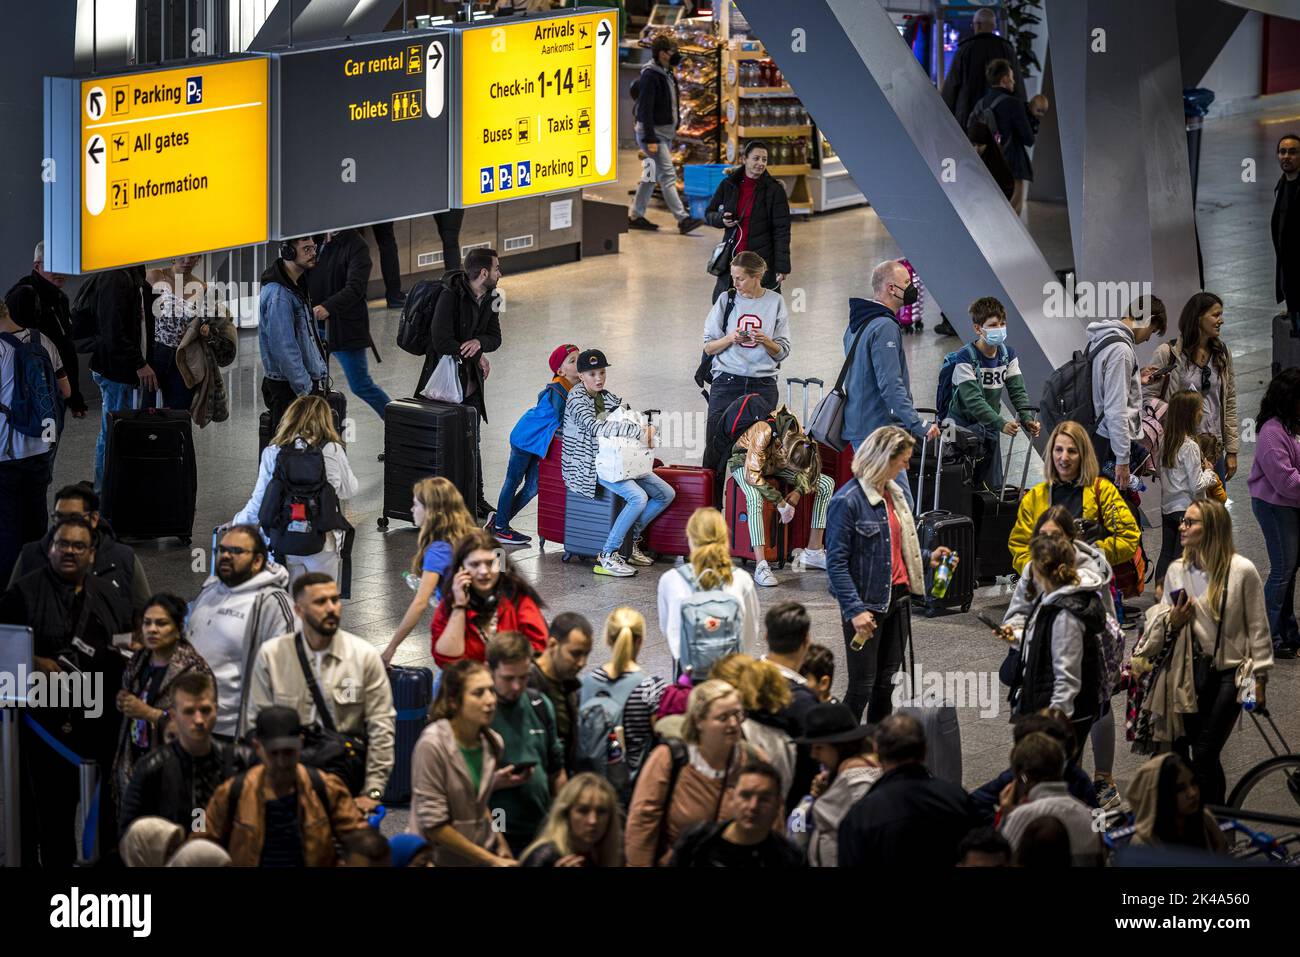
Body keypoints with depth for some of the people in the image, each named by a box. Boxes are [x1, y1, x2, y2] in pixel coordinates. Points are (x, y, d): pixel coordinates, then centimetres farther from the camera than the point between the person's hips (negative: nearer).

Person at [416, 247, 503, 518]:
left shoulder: (489, 299, 5)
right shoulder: (451, 297, -19)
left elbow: (495, 338, 7)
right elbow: (442, 342, -27)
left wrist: (479, 342, -18)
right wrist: (478, 357, -14)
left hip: (471, 381, 7)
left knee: (471, 440, 13)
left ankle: (475, 499, 21)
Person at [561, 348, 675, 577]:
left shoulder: (607, 397, 14)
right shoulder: (577, 398, -10)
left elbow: (631, 416, 10)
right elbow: (596, 428, -27)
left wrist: (648, 430, -16)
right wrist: (638, 431, -30)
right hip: (589, 465, -9)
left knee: (666, 494, 1)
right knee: (639, 497, -30)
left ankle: (631, 540, 12)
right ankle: (607, 556, -25)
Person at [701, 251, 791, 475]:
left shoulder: (775, 302, 4)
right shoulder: (727, 300, 5)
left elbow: (783, 353, 5)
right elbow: (708, 347, 7)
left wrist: (766, 342, -16)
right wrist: (730, 338, -13)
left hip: (763, 384, 0)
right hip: (727, 381, 0)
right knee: (715, 446, -8)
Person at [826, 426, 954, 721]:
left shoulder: (894, 493, 8)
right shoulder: (848, 501, -17)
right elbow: (836, 562, -17)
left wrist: (927, 558, 9)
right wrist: (855, 610, -22)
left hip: (898, 597, 8)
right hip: (867, 604, -8)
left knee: (888, 682, 13)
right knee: (862, 686, -2)